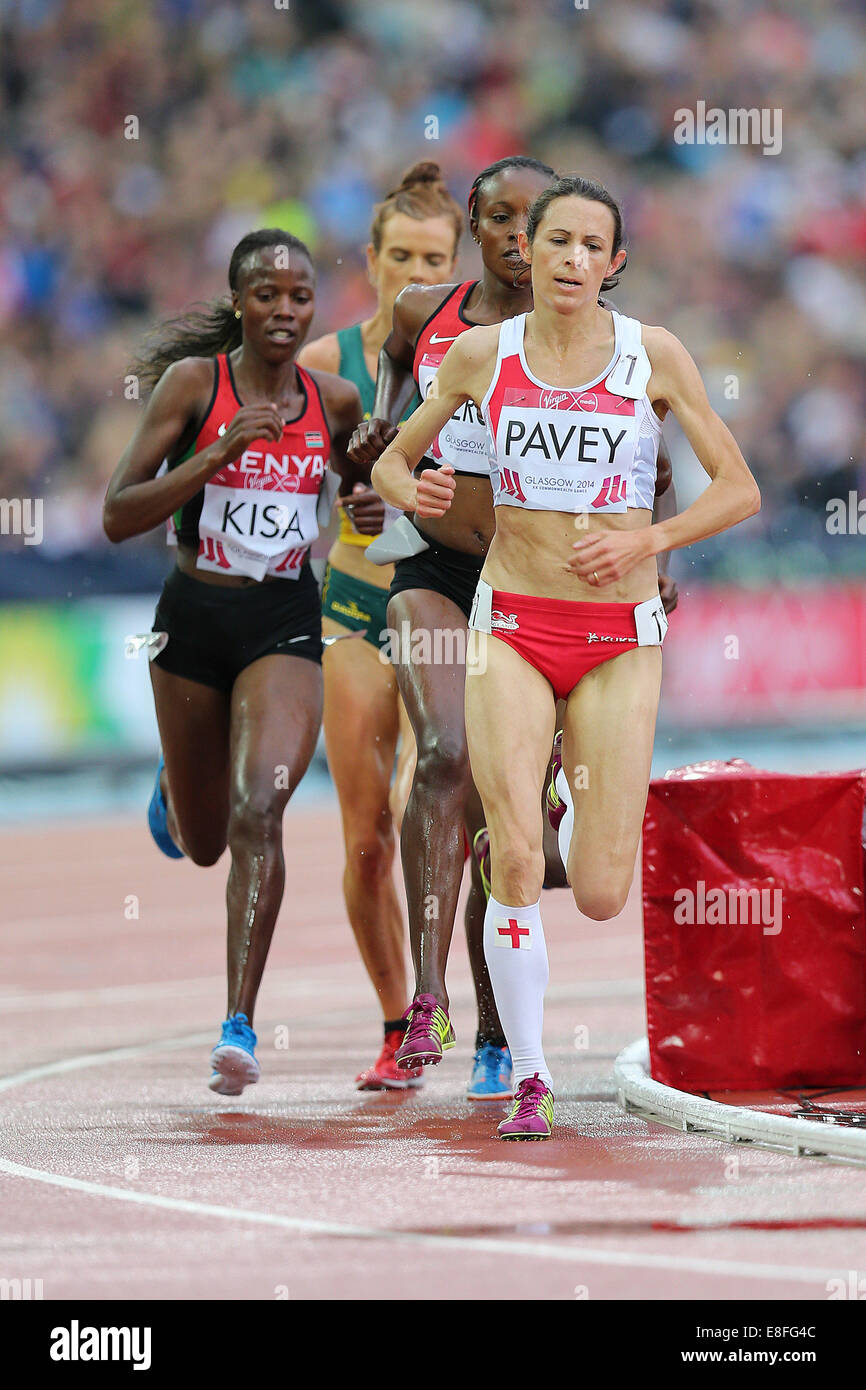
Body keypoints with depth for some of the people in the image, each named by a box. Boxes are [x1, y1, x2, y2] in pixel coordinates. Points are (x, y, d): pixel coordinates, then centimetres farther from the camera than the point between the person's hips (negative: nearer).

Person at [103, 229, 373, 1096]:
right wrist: (217, 455, -23)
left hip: (285, 624, 0)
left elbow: (361, 489, 21)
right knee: (203, 843, 15)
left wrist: (370, 489, -3)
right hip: (195, 614, 0)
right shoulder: (194, 381, -7)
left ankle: (240, 1026, -22)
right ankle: (175, 793, 55)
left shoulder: (336, 400, 1)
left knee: (258, 810, -22)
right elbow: (118, 516, -11)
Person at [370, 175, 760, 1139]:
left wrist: (645, 541, -16)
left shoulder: (652, 356, -2)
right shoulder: (483, 354, 3)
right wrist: (409, 489, -10)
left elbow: (740, 489, -1)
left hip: (620, 634, 0)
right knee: (516, 863, -16)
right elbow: (392, 459, 14)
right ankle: (529, 1081, -3)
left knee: (599, 897, -3)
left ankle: (584, 789, 34)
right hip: (512, 625, 0)